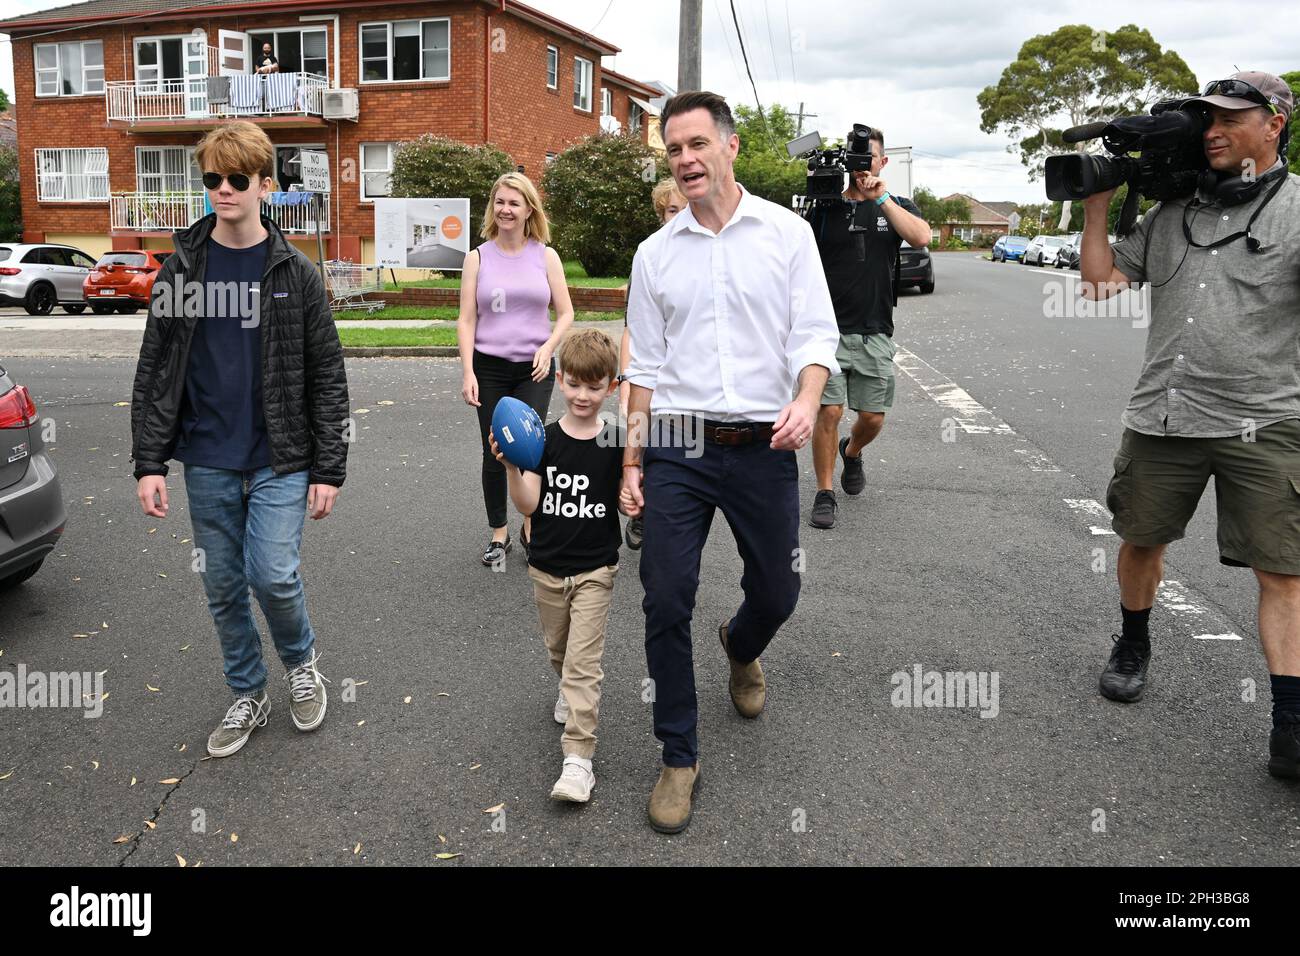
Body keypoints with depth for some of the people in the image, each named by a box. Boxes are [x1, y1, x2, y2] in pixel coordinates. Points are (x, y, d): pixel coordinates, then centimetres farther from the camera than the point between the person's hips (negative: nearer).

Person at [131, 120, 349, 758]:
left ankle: (302, 662, 20)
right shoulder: (182, 267, 4)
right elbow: (154, 370, 4)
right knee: (223, 587, 10)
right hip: (207, 463, 3)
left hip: (280, 462, -2)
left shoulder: (295, 273, -1)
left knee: (273, 576, -12)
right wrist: (149, 462, -3)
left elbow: (326, 378, -1)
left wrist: (328, 469, -6)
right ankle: (248, 696, 30)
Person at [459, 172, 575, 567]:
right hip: (489, 367, 1)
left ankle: (531, 529, 12)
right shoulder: (478, 257, 5)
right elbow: (466, 320, 2)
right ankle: (499, 535, 20)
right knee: (494, 455, 5)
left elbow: (566, 313, 7)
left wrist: (548, 348, -10)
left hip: (534, 369, -1)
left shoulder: (545, 256, 6)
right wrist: (467, 372, -7)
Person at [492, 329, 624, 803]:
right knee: (558, 648, 23)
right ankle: (571, 689, 54)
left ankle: (578, 757, -3)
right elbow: (528, 505, -9)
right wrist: (511, 467, -24)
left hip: (595, 569, -3)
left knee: (584, 659, -6)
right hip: (547, 567, 3)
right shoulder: (544, 440, -5)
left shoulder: (616, 444, -7)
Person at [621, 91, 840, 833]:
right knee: (666, 604, -2)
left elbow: (816, 334, -2)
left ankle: (741, 649, 50)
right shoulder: (656, 253, 8)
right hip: (677, 448, 1)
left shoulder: (788, 233, 2)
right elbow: (646, 368, 10)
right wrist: (631, 461, 5)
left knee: (777, 593, 12)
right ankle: (680, 756, 16)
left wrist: (807, 401, -23)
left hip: (762, 447, -1)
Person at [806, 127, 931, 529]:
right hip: (829, 330, -2)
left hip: (874, 333, 2)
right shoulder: (825, 208, 4)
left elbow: (921, 237, -13)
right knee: (829, 412, -9)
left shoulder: (897, 206, 9)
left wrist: (880, 197, -14)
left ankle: (852, 452, 40)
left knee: (873, 417, 6)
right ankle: (825, 493, 6)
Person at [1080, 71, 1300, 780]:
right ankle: (1132, 648, 39)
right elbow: (1100, 282, 10)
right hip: (1161, 416, 4)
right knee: (1141, 540, 15)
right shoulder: (1172, 212, 12)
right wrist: (1098, 200, 5)